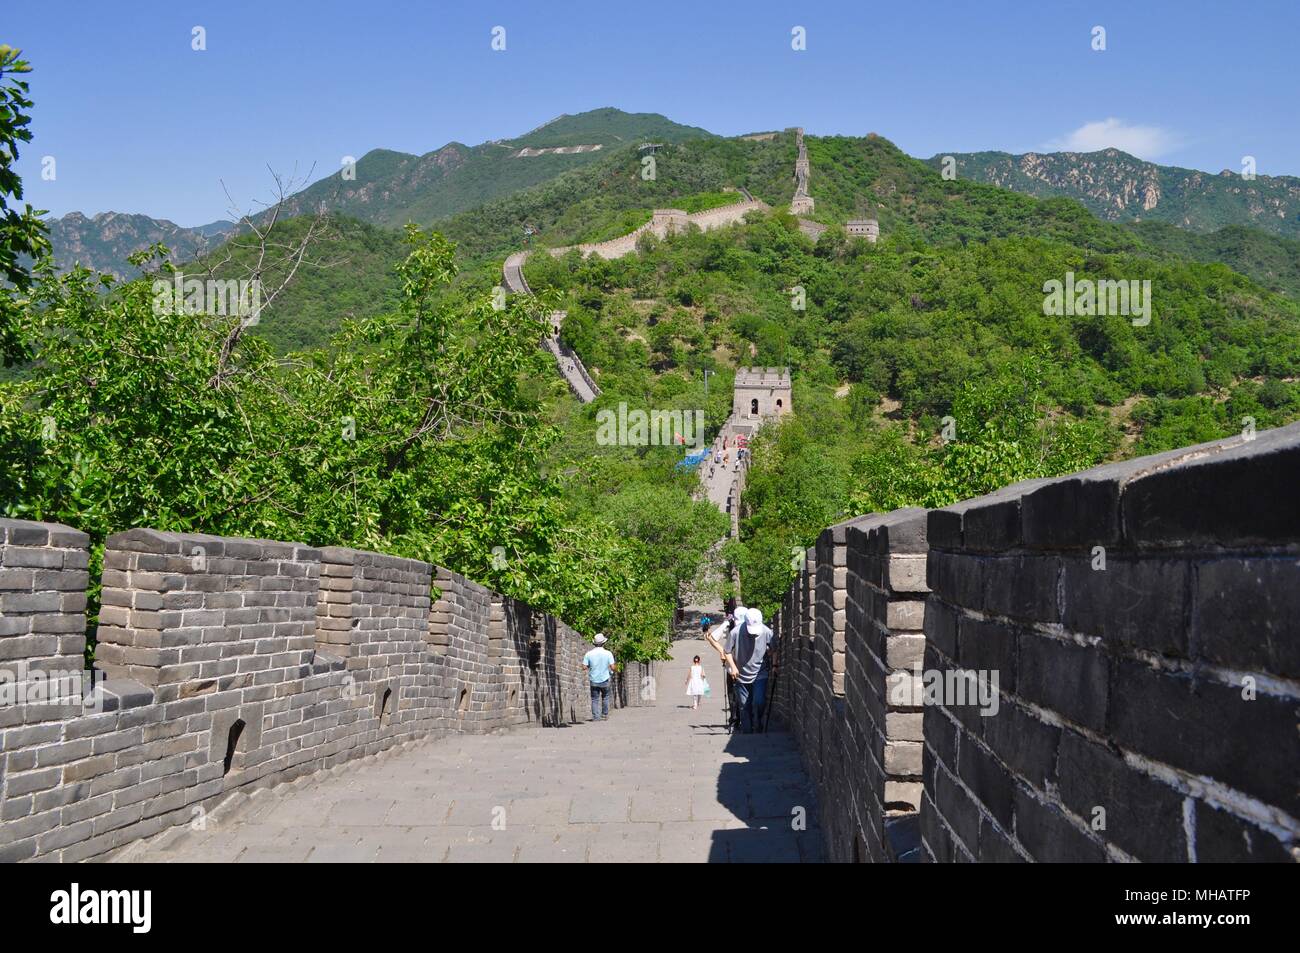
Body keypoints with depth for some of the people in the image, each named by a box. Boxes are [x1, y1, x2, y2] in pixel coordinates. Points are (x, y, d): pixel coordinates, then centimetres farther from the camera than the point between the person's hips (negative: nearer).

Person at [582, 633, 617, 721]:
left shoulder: (589, 654, -7)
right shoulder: (608, 653, -9)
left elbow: (584, 667, -6)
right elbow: (612, 667, -11)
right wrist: (616, 665, 12)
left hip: (594, 680, 0)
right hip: (605, 680, 0)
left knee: (595, 699, 7)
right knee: (605, 697, 20)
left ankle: (595, 717, -1)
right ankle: (605, 715, 20)